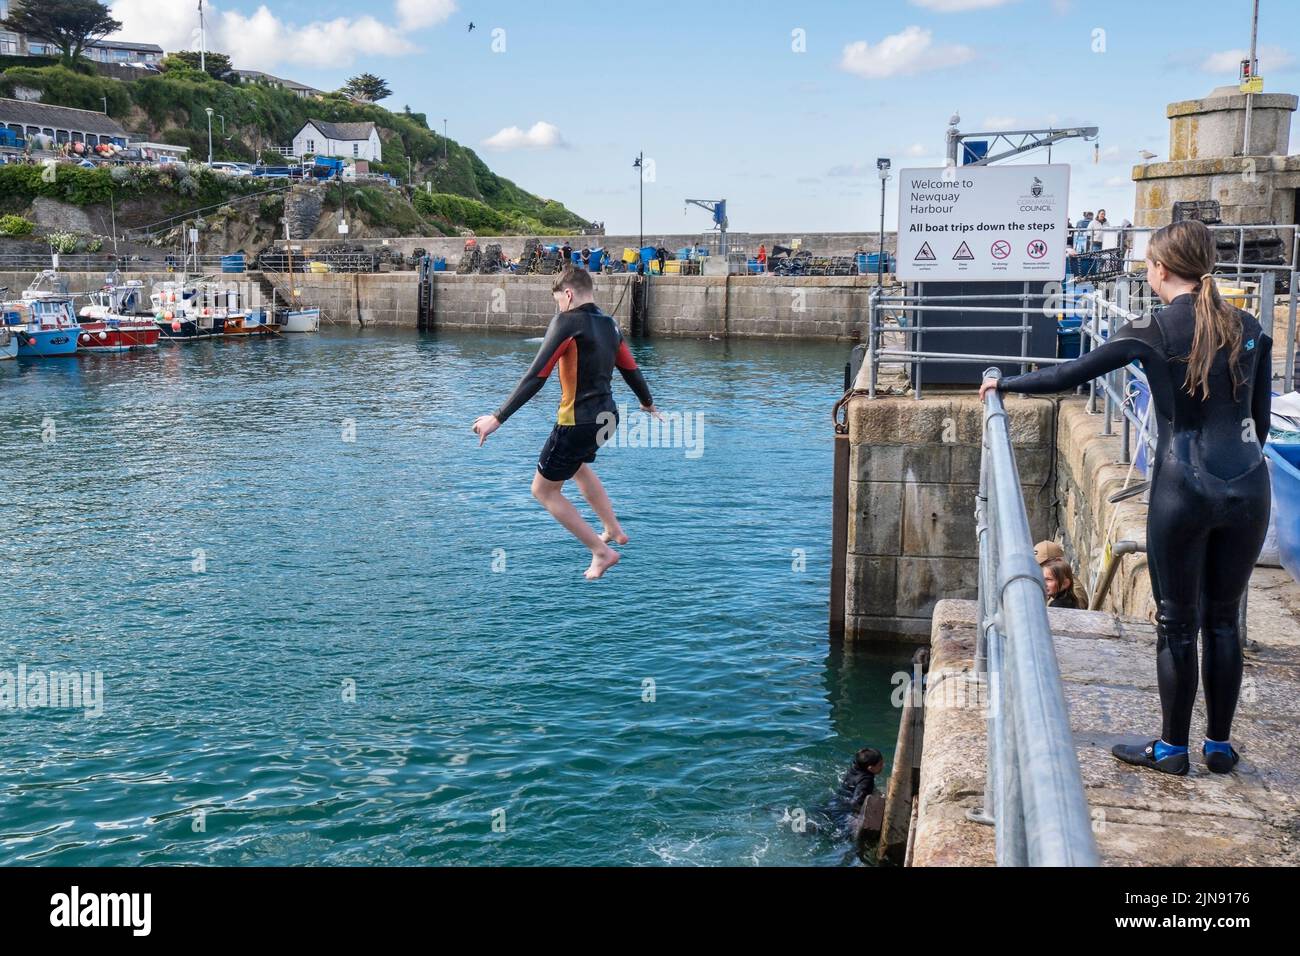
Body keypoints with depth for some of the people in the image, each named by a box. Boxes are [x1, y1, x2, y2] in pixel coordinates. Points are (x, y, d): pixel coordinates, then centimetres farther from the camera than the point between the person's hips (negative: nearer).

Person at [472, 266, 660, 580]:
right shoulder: (610, 325, 6)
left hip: (577, 422, -8)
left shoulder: (567, 322, -15)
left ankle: (602, 552, 5)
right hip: (607, 417, 8)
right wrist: (648, 404, 39)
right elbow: (632, 371, 19)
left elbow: (536, 376, -21)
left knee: (543, 490, 8)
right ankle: (614, 530, 38)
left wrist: (498, 418, -20)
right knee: (577, 465, 36)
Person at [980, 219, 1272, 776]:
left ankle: (1172, 748, 18)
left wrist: (1004, 385, 13)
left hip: (1182, 492, -4)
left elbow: (1067, 377, -1)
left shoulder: (1153, 331, -6)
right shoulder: (1248, 329, 6)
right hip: (1248, 489, 5)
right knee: (1223, 620, 15)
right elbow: (1260, 418, 12)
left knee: (1177, 625, 7)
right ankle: (1219, 745, 24)